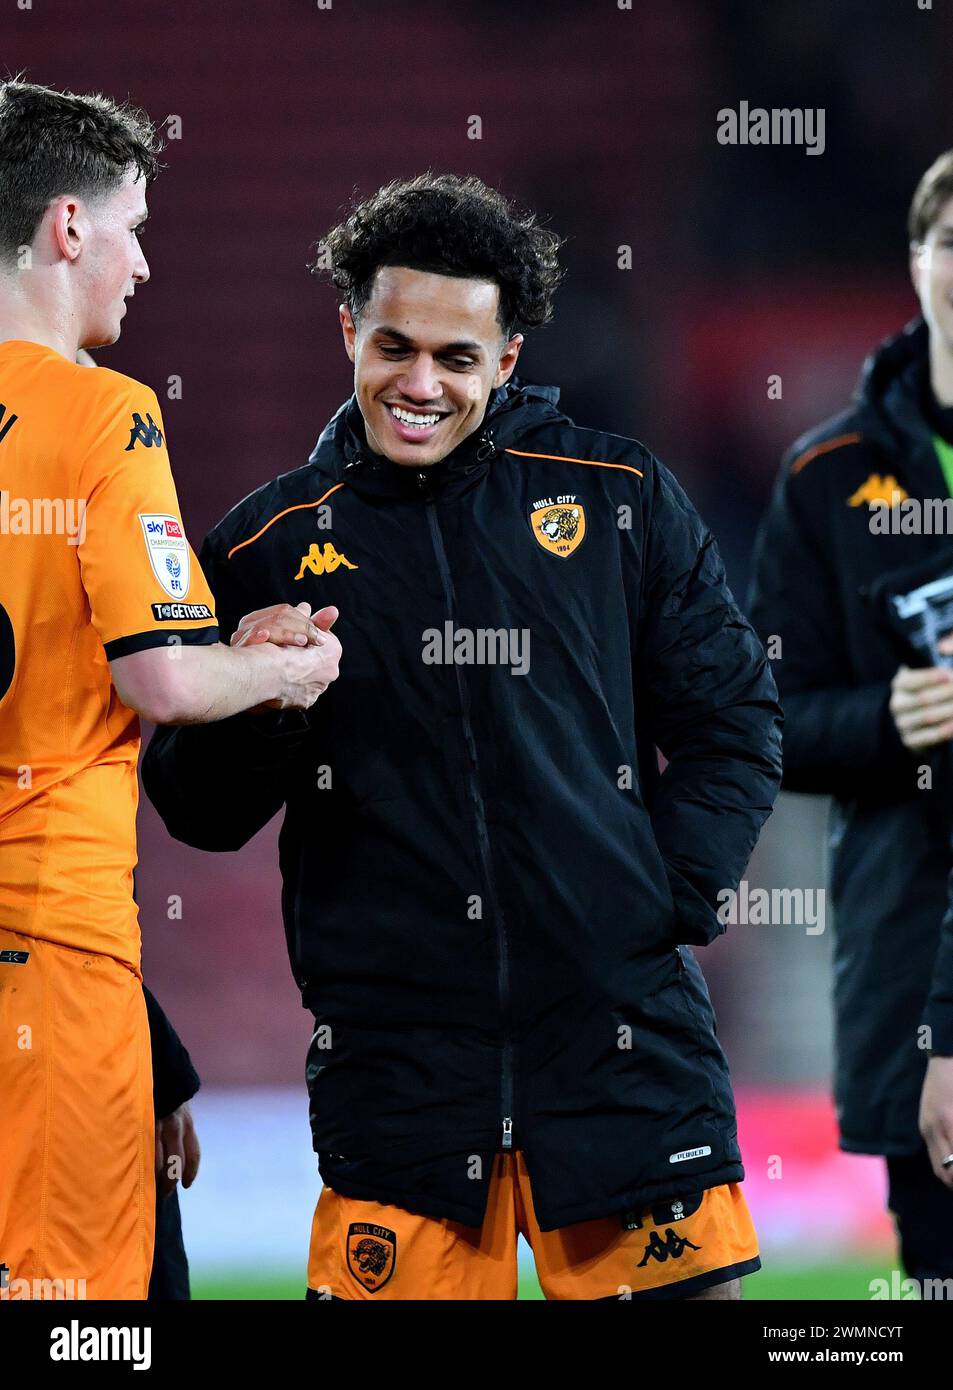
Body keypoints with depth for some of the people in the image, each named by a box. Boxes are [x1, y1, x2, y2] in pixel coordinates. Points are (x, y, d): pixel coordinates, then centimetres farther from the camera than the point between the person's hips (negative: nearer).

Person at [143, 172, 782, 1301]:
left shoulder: (620, 500, 7)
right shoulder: (271, 547, 7)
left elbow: (732, 723, 11)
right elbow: (200, 815, 10)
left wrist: (668, 902, -2)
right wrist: (250, 707, -10)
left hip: (620, 1035, 0)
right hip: (392, 1060, 0)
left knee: (680, 1290, -2)